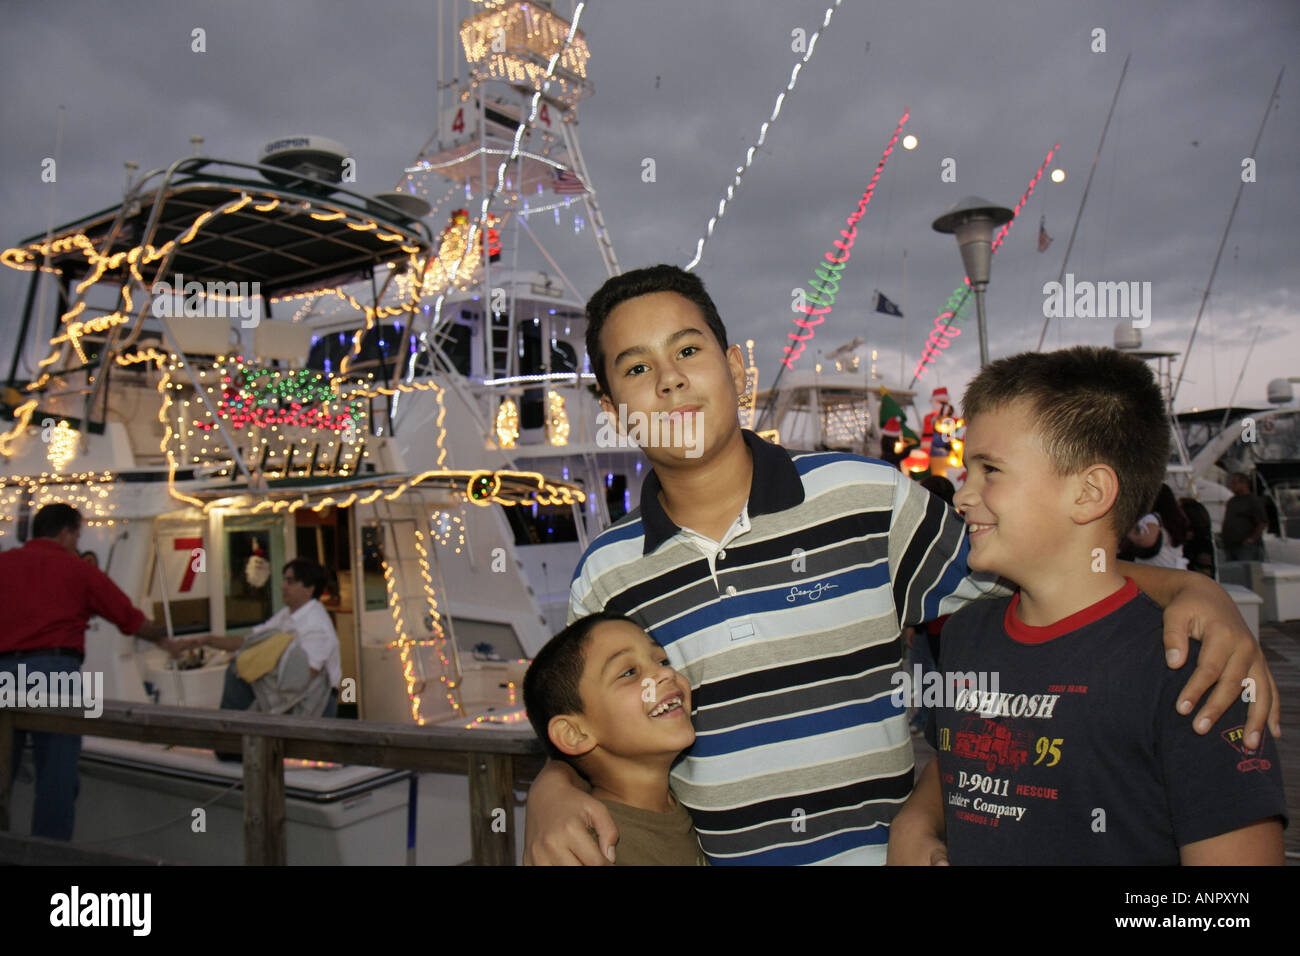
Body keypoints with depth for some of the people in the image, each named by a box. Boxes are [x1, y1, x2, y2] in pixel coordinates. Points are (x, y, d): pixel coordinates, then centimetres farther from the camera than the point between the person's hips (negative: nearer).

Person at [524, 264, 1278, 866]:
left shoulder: (865, 496, -1)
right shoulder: (607, 576, 3)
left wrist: (1190, 589, -6)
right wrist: (552, 792, -8)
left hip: (882, 845, -1)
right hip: (705, 852, 2)